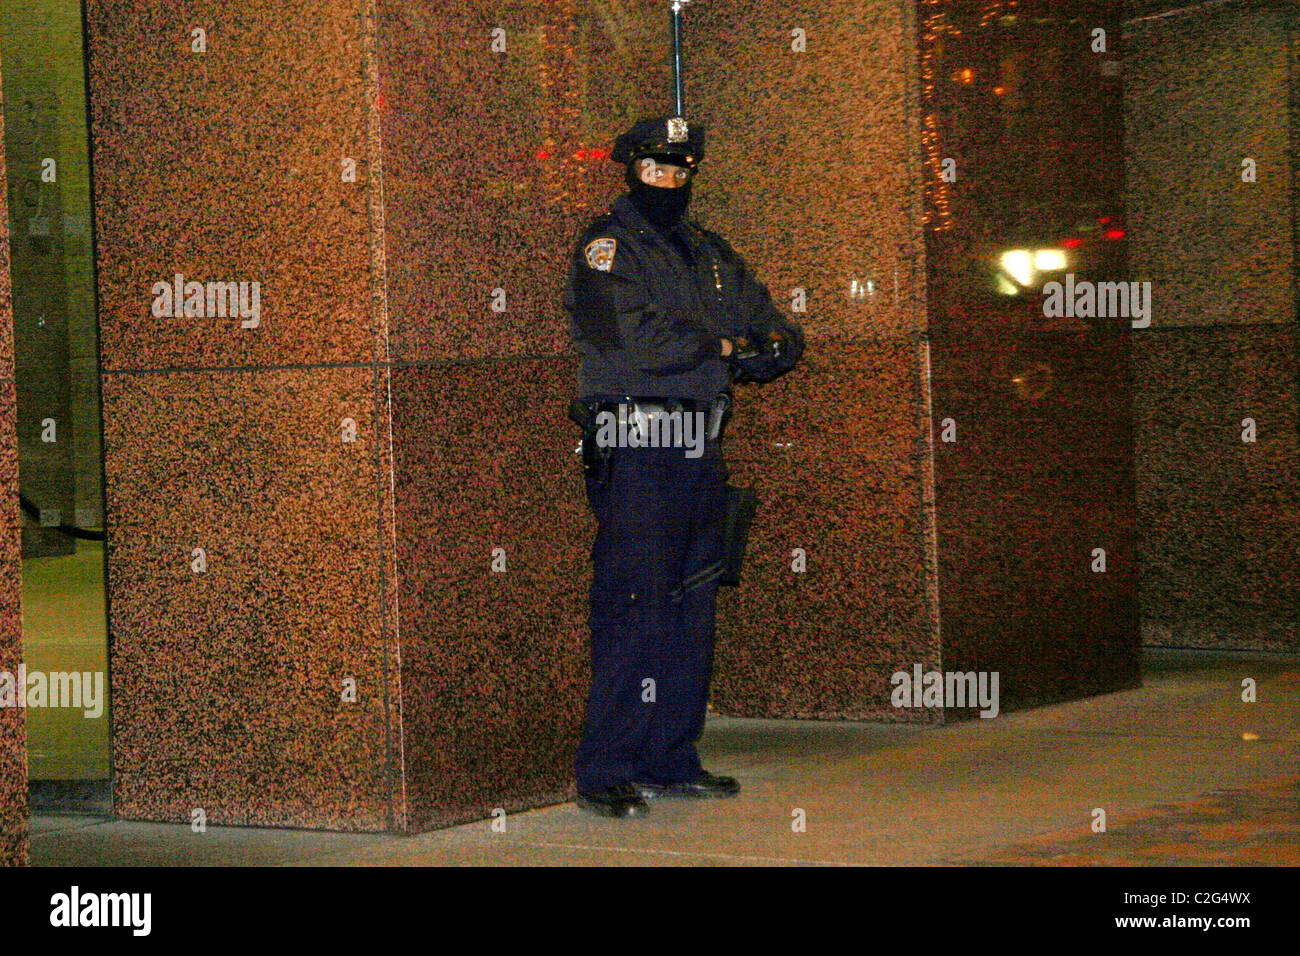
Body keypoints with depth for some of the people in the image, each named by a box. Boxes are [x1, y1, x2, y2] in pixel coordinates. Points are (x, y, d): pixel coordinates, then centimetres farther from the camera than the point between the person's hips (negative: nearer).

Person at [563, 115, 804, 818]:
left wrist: (769, 348, -6)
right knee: (632, 607, -10)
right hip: (635, 449, -8)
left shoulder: (709, 253, 20)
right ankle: (606, 772, -8)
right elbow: (635, 332, -19)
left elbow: (776, 330, 18)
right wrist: (721, 347, -8)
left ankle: (671, 759, 17)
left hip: (700, 450, 8)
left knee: (692, 608, 9)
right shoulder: (608, 246, -3)